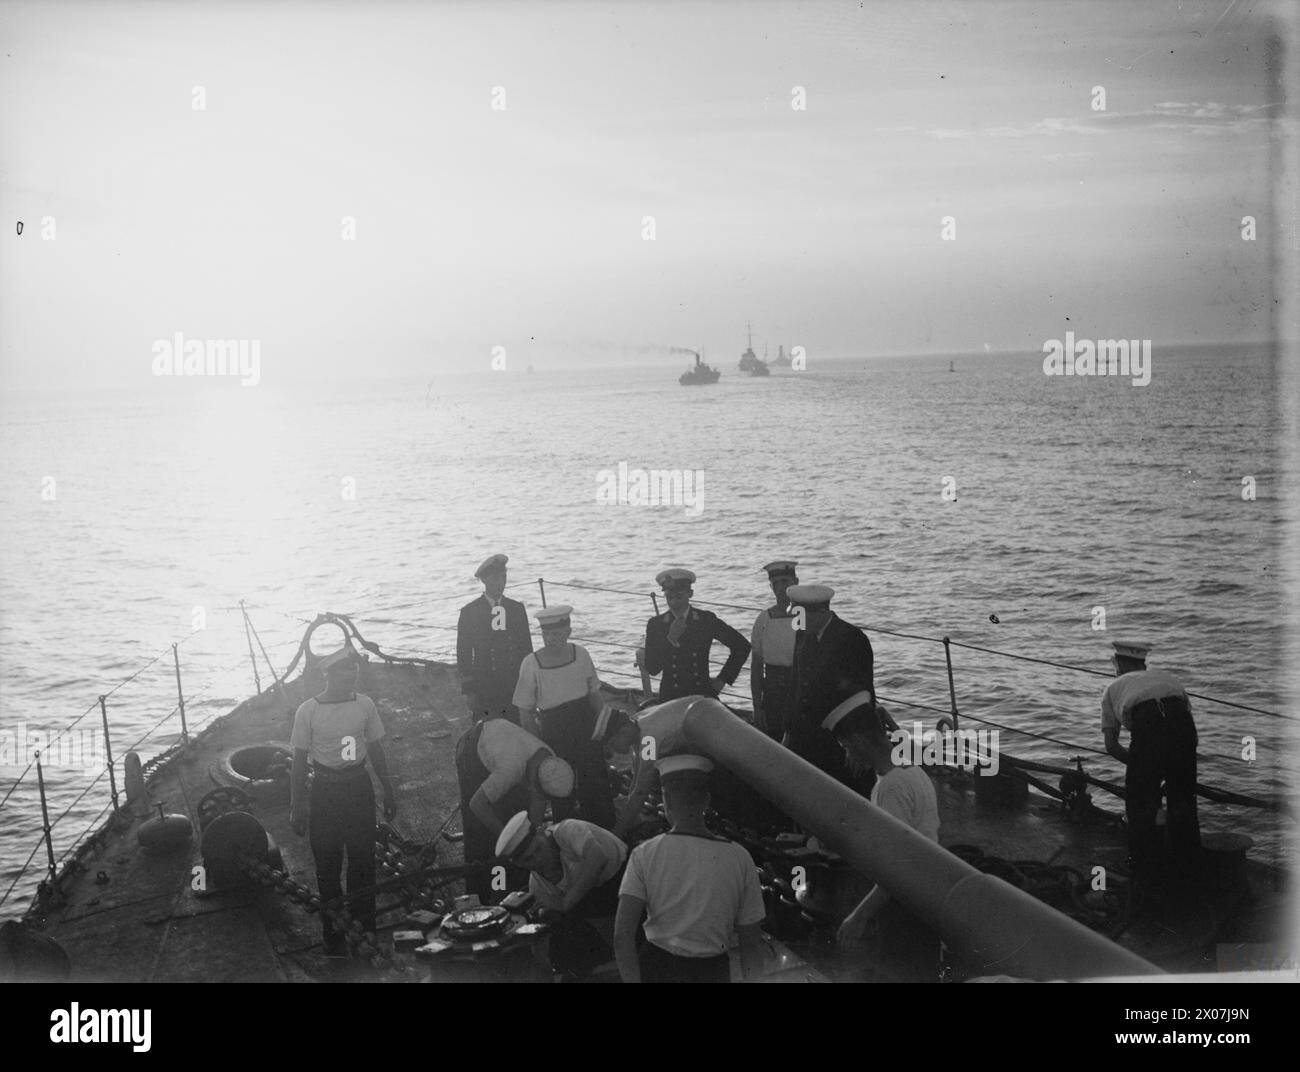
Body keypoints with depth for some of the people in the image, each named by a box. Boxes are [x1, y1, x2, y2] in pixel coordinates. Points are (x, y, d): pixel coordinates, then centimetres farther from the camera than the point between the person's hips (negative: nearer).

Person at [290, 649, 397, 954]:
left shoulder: (364, 704, -1)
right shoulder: (308, 711, -9)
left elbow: (375, 749, 10)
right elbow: (300, 761, -3)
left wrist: (388, 791, 13)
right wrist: (297, 806, -4)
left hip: (359, 786, 3)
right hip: (325, 789, -2)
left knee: (363, 858, 7)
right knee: (328, 863, 5)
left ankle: (364, 928, 21)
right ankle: (333, 933, 18)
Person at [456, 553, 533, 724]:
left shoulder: (517, 609, 7)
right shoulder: (469, 611, -1)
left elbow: (526, 648, 10)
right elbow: (463, 654, 0)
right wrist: (468, 691, -4)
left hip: (514, 684, 2)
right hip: (483, 688, -2)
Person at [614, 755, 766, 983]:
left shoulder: (644, 854, -8)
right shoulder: (739, 858, -5)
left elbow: (622, 934, -14)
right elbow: (751, 943, -2)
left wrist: (633, 980, -13)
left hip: (657, 966, 0)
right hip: (713, 971, 0)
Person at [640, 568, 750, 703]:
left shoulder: (706, 620, 3)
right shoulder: (655, 624, 3)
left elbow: (742, 646, 8)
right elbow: (651, 669, -3)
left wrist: (722, 680, 6)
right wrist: (671, 639, -14)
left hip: (703, 696, 0)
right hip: (670, 698, 0)